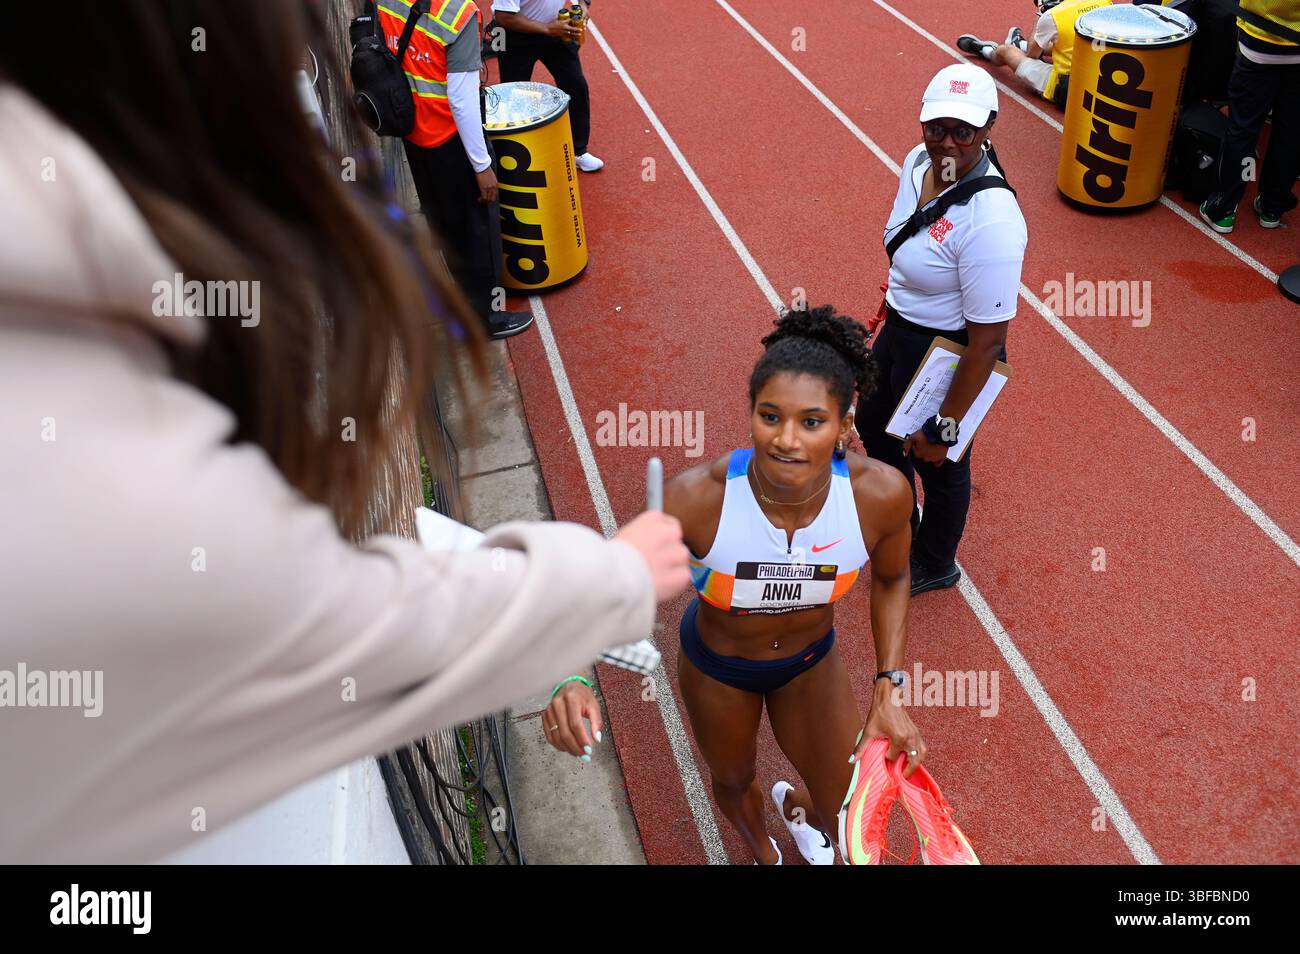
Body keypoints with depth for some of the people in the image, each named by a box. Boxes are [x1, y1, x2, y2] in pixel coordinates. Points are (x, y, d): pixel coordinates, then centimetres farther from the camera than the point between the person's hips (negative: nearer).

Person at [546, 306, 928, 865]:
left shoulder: (881, 493, -31)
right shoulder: (697, 498, -39)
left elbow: (890, 579, -8)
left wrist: (888, 690, -14)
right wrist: (569, 678, -49)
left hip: (812, 661, 2)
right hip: (717, 666, -1)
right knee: (734, 782, 27)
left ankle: (795, 803, 56)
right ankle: (762, 851, 68)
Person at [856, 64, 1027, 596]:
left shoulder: (991, 222, -34)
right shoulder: (919, 161, -9)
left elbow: (988, 339, -28)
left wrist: (947, 425, -20)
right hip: (897, 331, 9)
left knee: (936, 465, 16)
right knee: (874, 426, 30)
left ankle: (934, 567, 48)